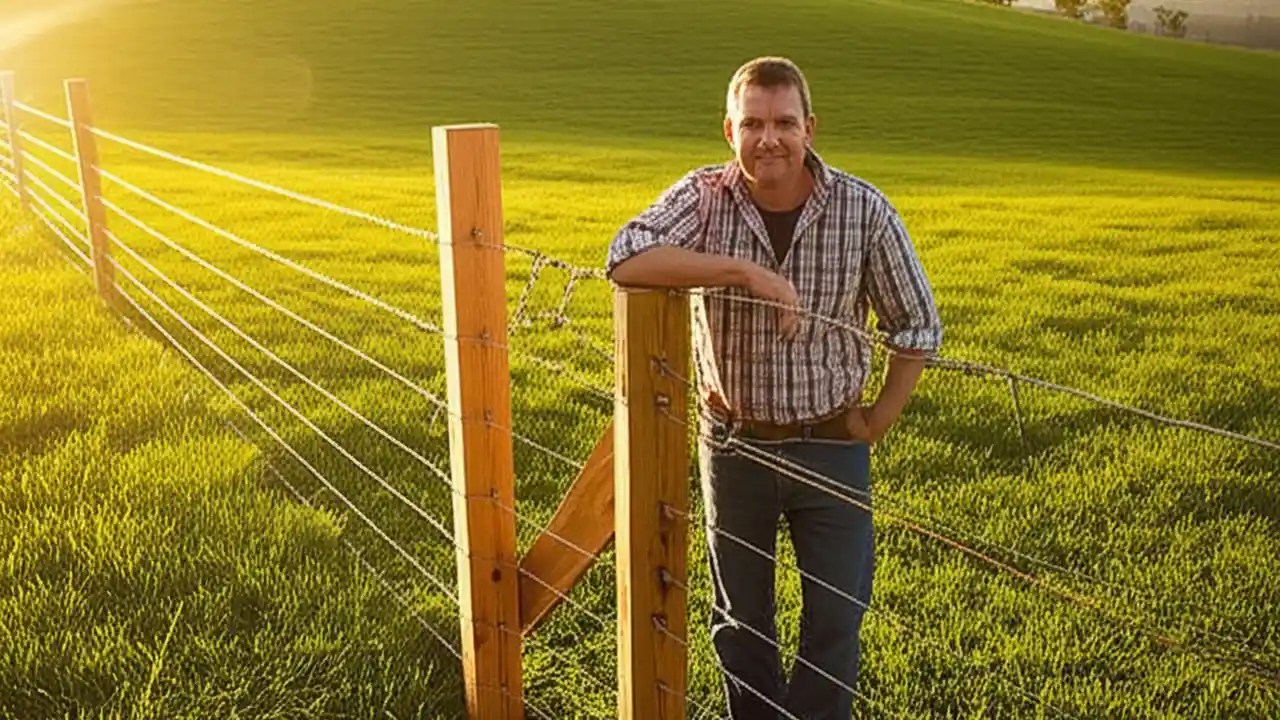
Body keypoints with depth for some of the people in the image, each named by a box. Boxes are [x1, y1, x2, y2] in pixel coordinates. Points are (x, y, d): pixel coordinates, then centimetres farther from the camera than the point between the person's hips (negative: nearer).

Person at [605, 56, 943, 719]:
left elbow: (917, 327, -1)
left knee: (836, 619, 11)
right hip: (734, 441, 1)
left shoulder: (863, 209, -12)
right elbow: (624, 259, -30)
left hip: (831, 446, 0)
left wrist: (879, 421, -2)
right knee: (740, 617, 17)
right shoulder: (704, 197, -11)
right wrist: (746, 272, -33)